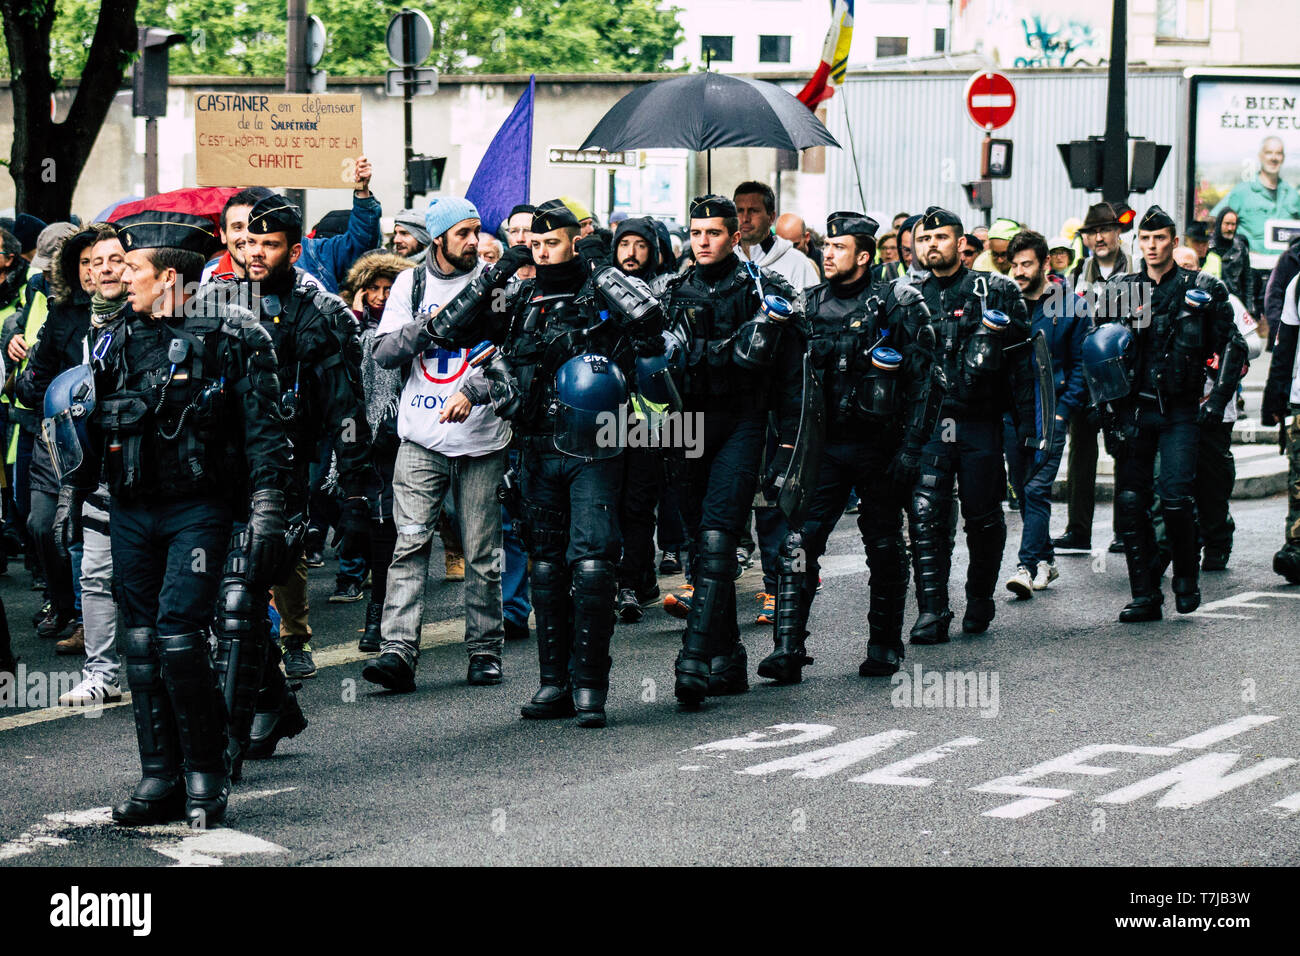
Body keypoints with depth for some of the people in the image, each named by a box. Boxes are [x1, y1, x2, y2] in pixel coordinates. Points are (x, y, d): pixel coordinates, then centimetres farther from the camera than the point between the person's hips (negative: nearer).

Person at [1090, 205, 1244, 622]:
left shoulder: (1202, 290, 2)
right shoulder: (1121, 290, 9)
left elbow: (1232, 345, 6)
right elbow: (1098, 352, 15)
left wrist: (1218, 398, -4)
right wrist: (1106, 406, 6)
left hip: (1180, 413, -3)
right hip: (1133, 410, 3)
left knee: (1175, 497, -15)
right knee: (1130, 502, -1)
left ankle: (1187, 576, 9)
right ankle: (1145, 597, 6)